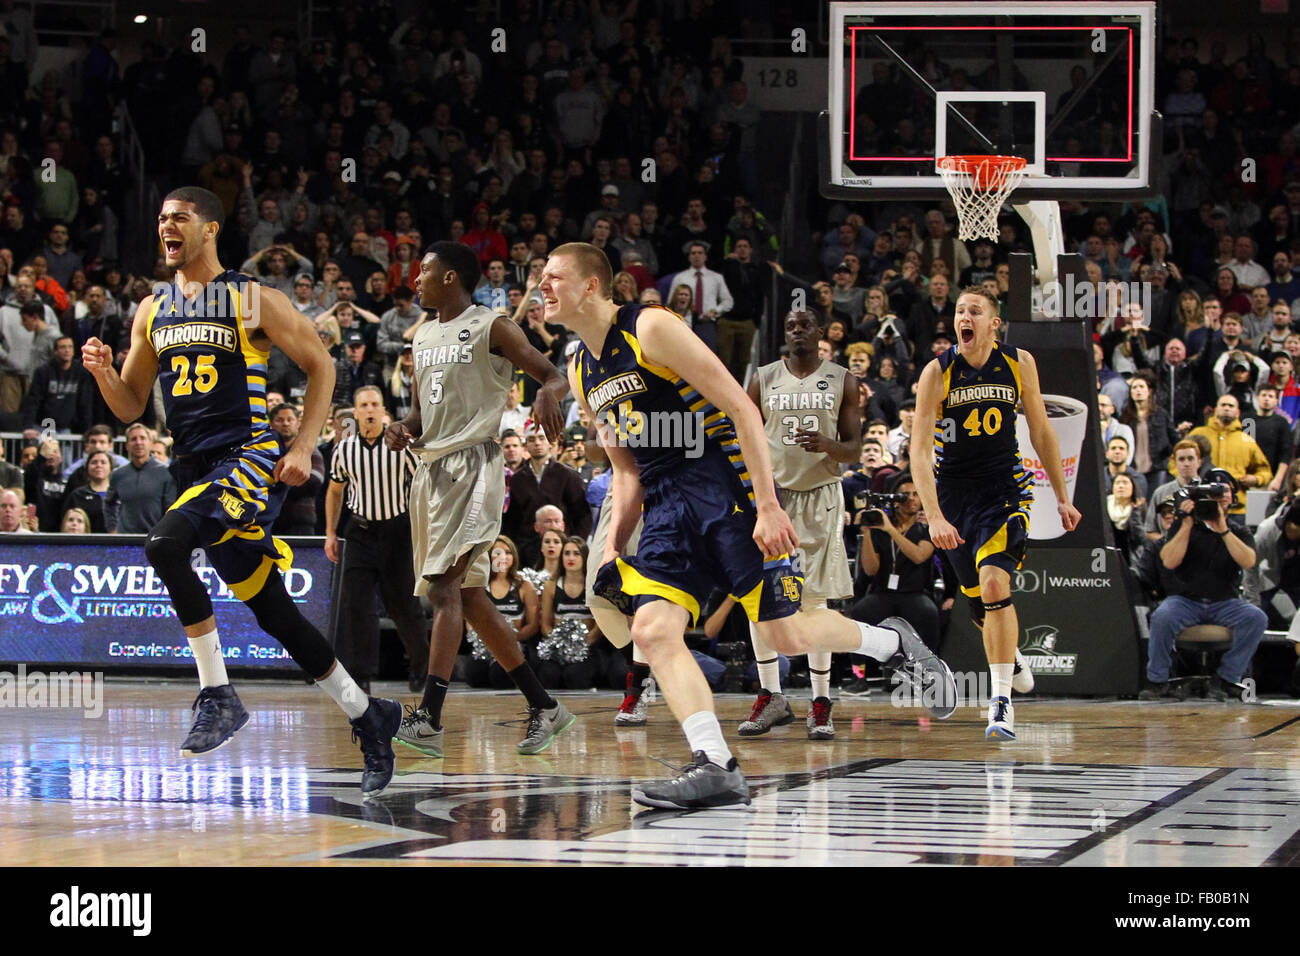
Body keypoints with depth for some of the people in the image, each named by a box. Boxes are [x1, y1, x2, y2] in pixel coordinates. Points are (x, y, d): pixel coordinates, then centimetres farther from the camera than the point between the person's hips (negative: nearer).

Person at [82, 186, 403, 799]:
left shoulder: (252, 300, -2)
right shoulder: (152, 311, 14)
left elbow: (320, 365, 1)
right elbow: (130, 407, 17)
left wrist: (303, 448, -8)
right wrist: (102, 372, -4)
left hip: (251, 460, -7)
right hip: (194, 468, 7)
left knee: (164, 545, -30)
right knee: (275, 615, 9)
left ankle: (218, 697, -22)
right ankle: (368, 718, 22)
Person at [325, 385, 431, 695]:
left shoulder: (402, 445, -7)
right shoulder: (344, 449, 1)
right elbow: (335, 490, 16)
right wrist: (331, 533, 13)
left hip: (397, 530, -2)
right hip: (361, 529, 2)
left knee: (402, 604, 3)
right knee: (356, 602, -8)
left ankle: (420, 659, 27)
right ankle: (361, 674, -5)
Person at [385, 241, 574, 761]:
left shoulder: (492, 327, -5)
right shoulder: (423, 337, 18)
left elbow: (554, 375, -7)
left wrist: (548, 392, -31)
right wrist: (404, 427, 6)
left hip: (473, 465, -9)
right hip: (431, 466, 9)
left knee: (444, 587, -19)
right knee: (469, 598, 9)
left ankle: (429, 719, -25)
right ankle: (544, 707, 17)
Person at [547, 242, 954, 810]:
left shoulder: (651, 327, -11)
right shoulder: (581, 373, 14)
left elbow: (741, 408, -15)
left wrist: (768, 507, -21)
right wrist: (613, 548, 10)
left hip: (726, 486, -7)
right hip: (665, 507, 7)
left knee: (785, 637, -6)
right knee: (652, 631, -15)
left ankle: (892, 643, 22)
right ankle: (716, 768, -21)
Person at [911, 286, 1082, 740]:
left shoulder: (1019, 363, -5)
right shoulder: (938, 372, -12)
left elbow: (1041, 431, 8)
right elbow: (919, 450, -17)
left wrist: (1062, 497, 9)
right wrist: (934, 516, -28)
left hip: (1005, 488, -1)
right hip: (952, 493, 1)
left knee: (994, 584, -24)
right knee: (981, 609, 10)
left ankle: (1002, 701, -18)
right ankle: (1011, 659, 45)